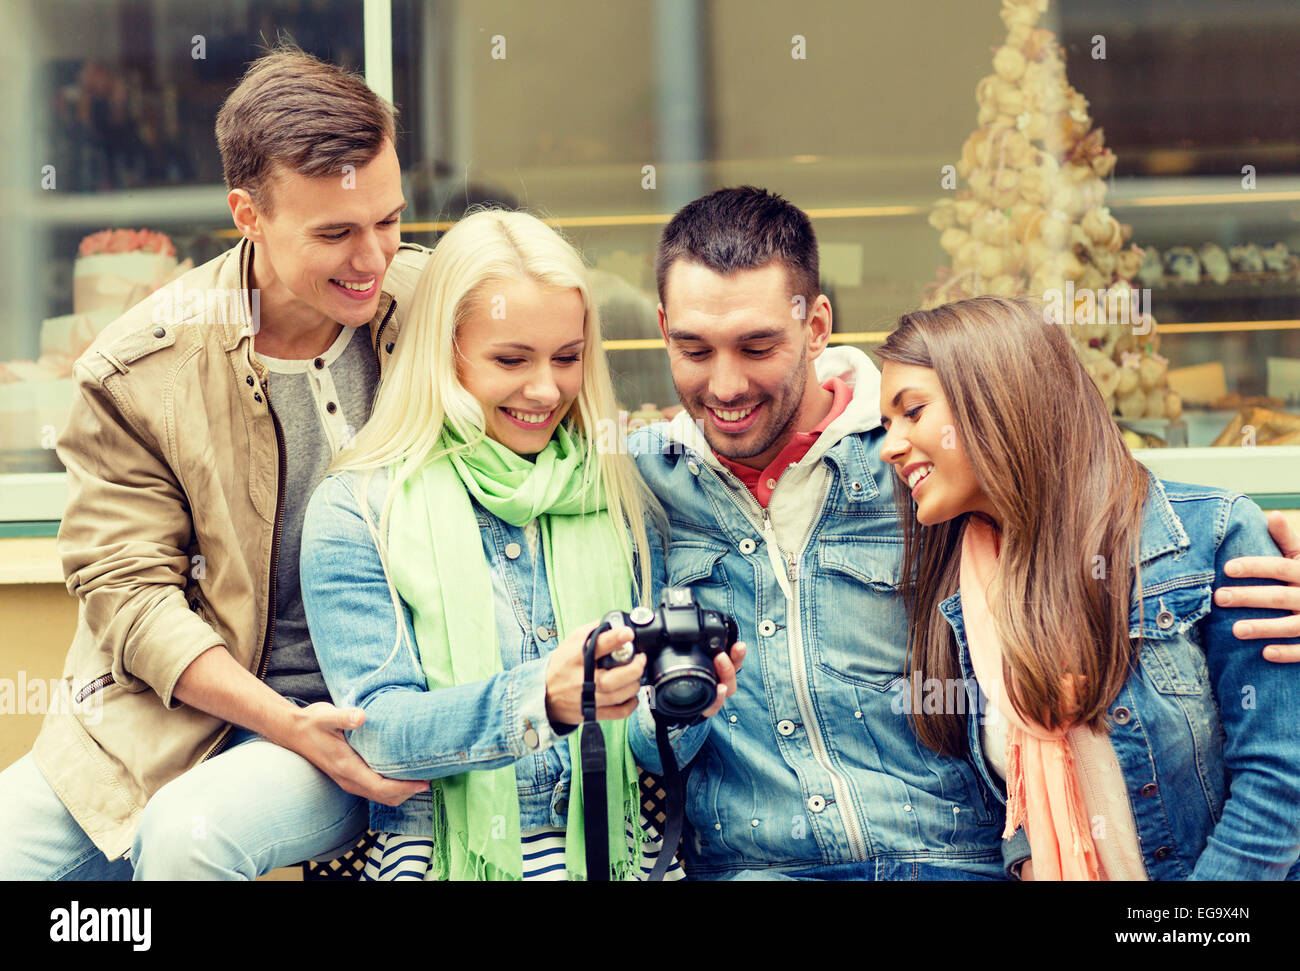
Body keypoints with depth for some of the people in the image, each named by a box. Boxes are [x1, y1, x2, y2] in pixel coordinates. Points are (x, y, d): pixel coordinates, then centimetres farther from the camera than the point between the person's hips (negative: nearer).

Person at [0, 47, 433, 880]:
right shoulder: (141, 371, -9)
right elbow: (127, 586, -8)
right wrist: (288, 724, -21)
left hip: (379, 711, -1)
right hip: (175, 708, 1)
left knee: (193, 834, -28)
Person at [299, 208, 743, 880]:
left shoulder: (623, 504, 9)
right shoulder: (356, 512, 0)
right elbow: (377, 727, -9)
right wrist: (543, 698, -24)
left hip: (617, 850, 1)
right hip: (445, 855, 0)